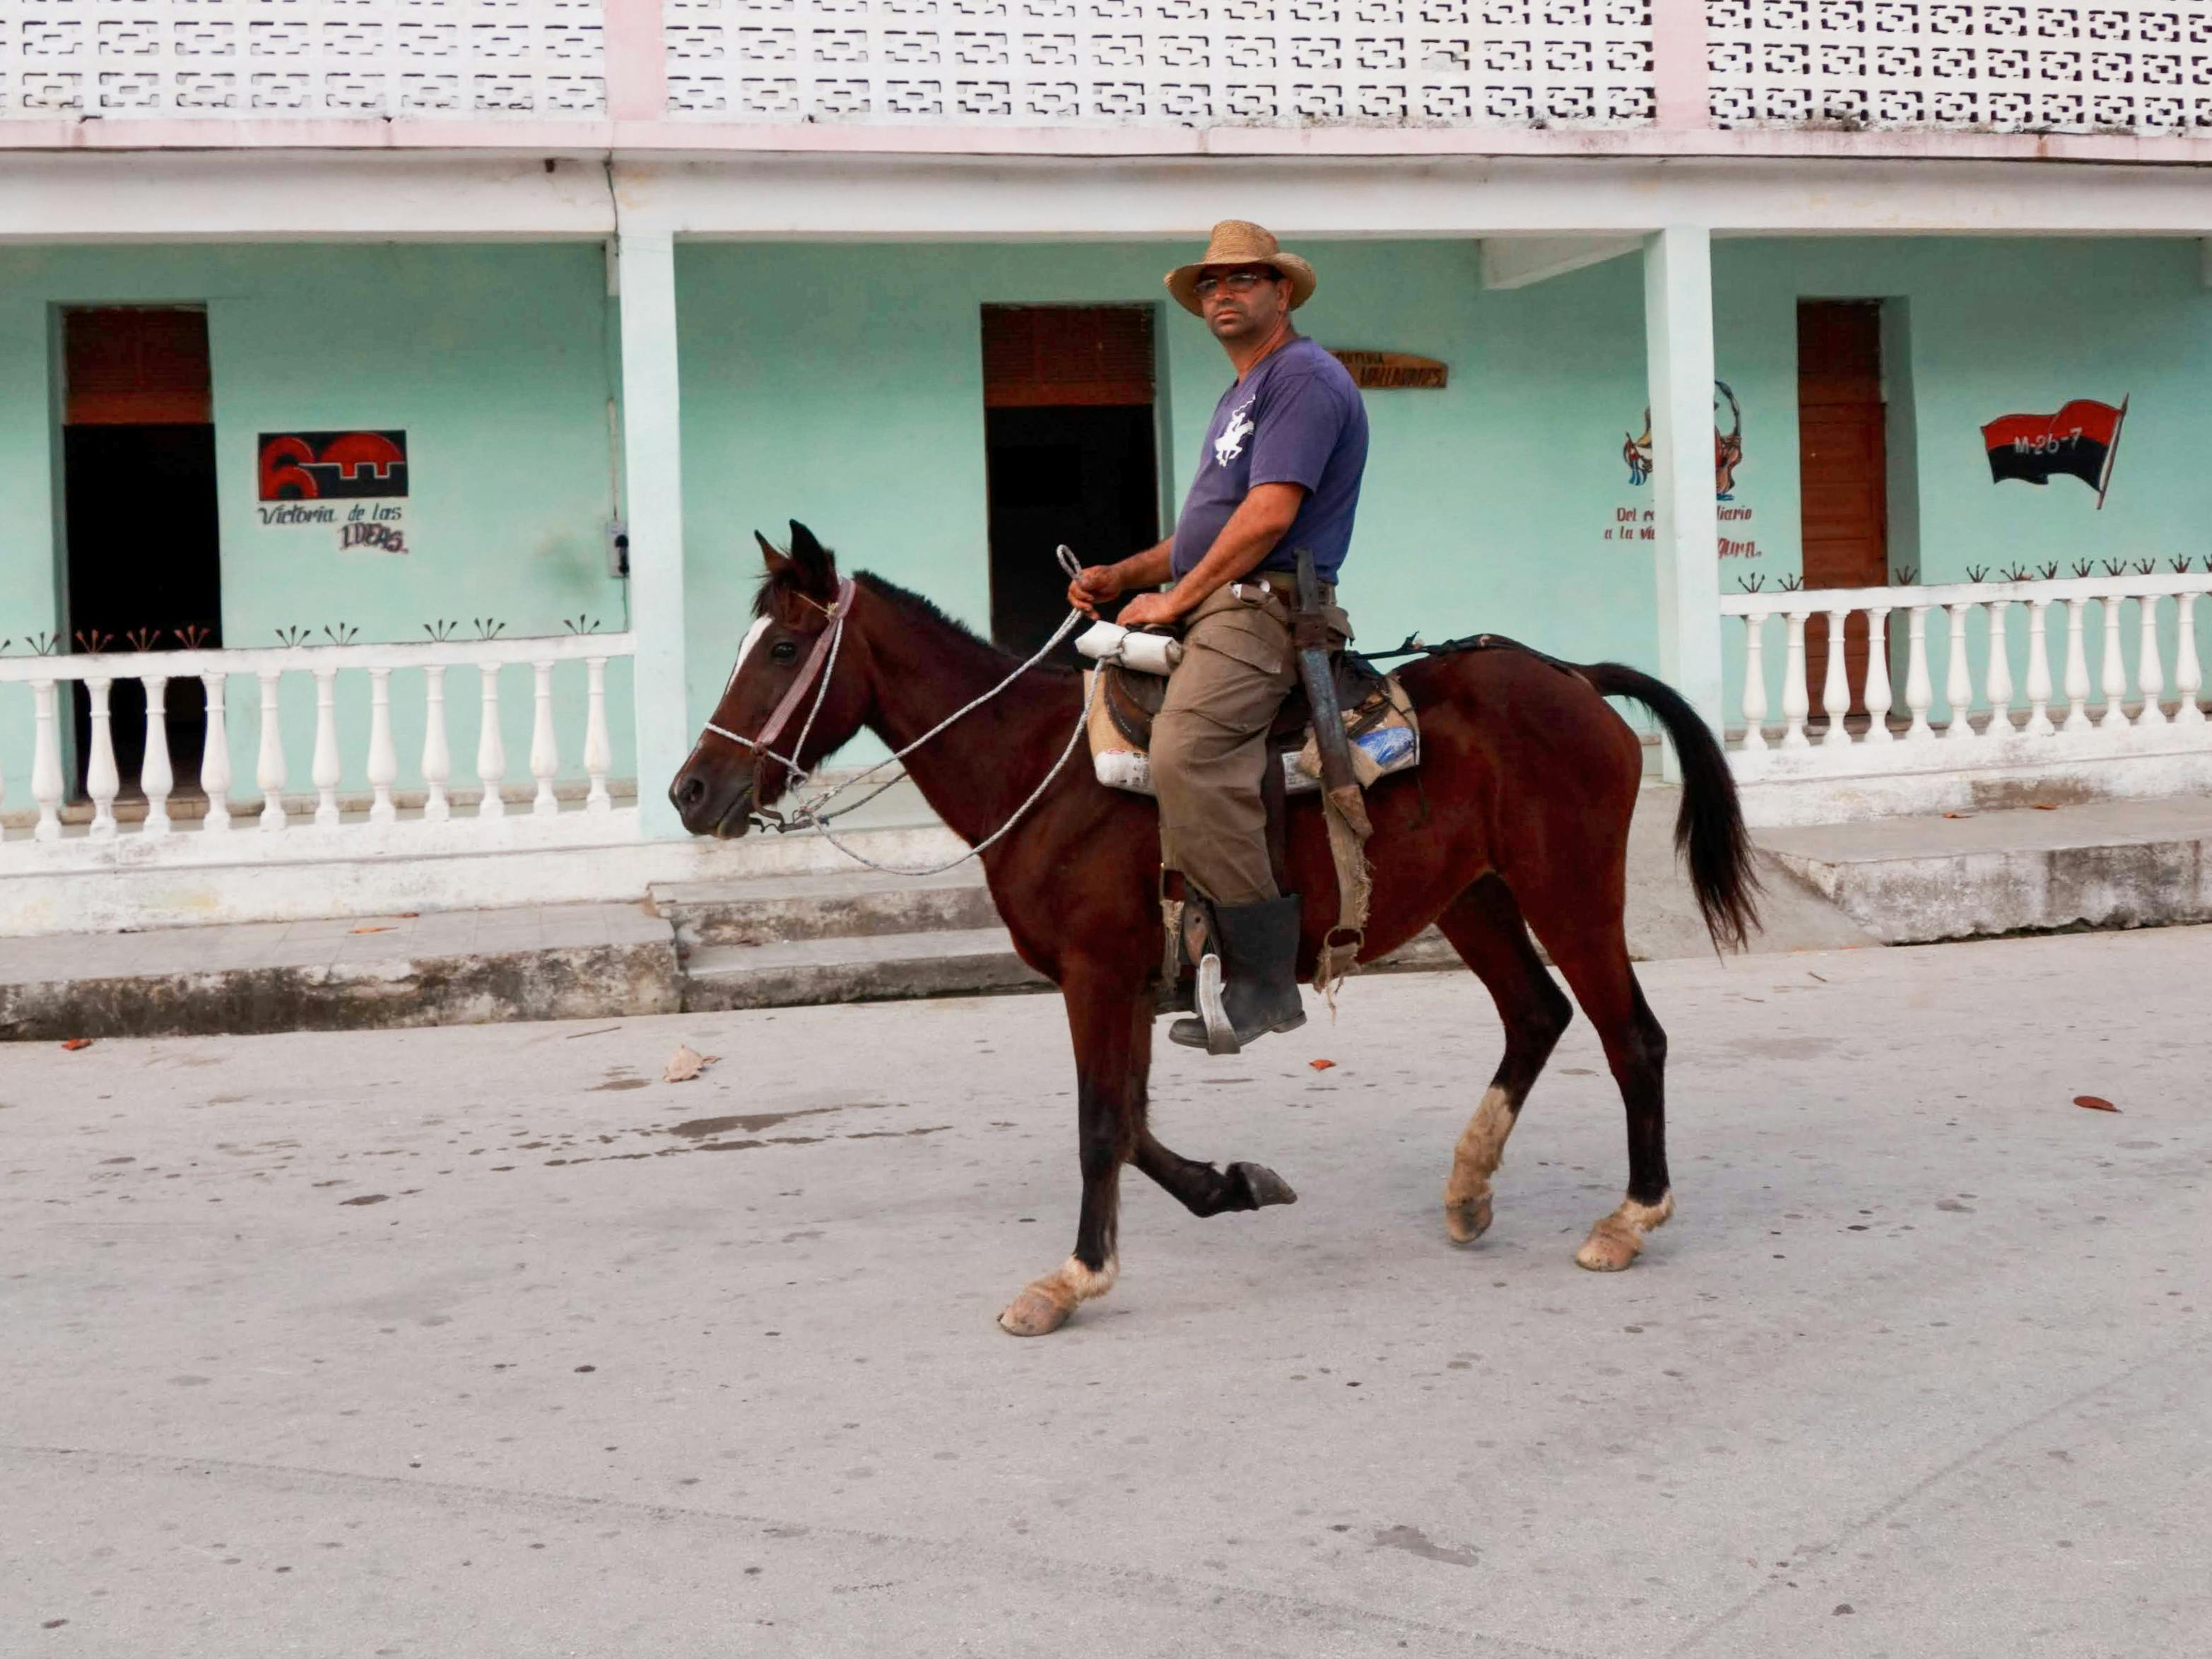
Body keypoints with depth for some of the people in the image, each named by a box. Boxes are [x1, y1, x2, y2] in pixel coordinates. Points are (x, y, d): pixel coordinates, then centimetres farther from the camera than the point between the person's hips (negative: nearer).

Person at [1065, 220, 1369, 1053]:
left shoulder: (1304, 377, -6)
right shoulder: (1239, 397, 27)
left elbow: (1267, 516, -16)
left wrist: (1175, 600, -12)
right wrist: (1121, 576, 13)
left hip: (1262, 608, -11)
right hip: (1214, 609, 11)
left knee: (1185, 753, -30)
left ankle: (1262, 978, -28)